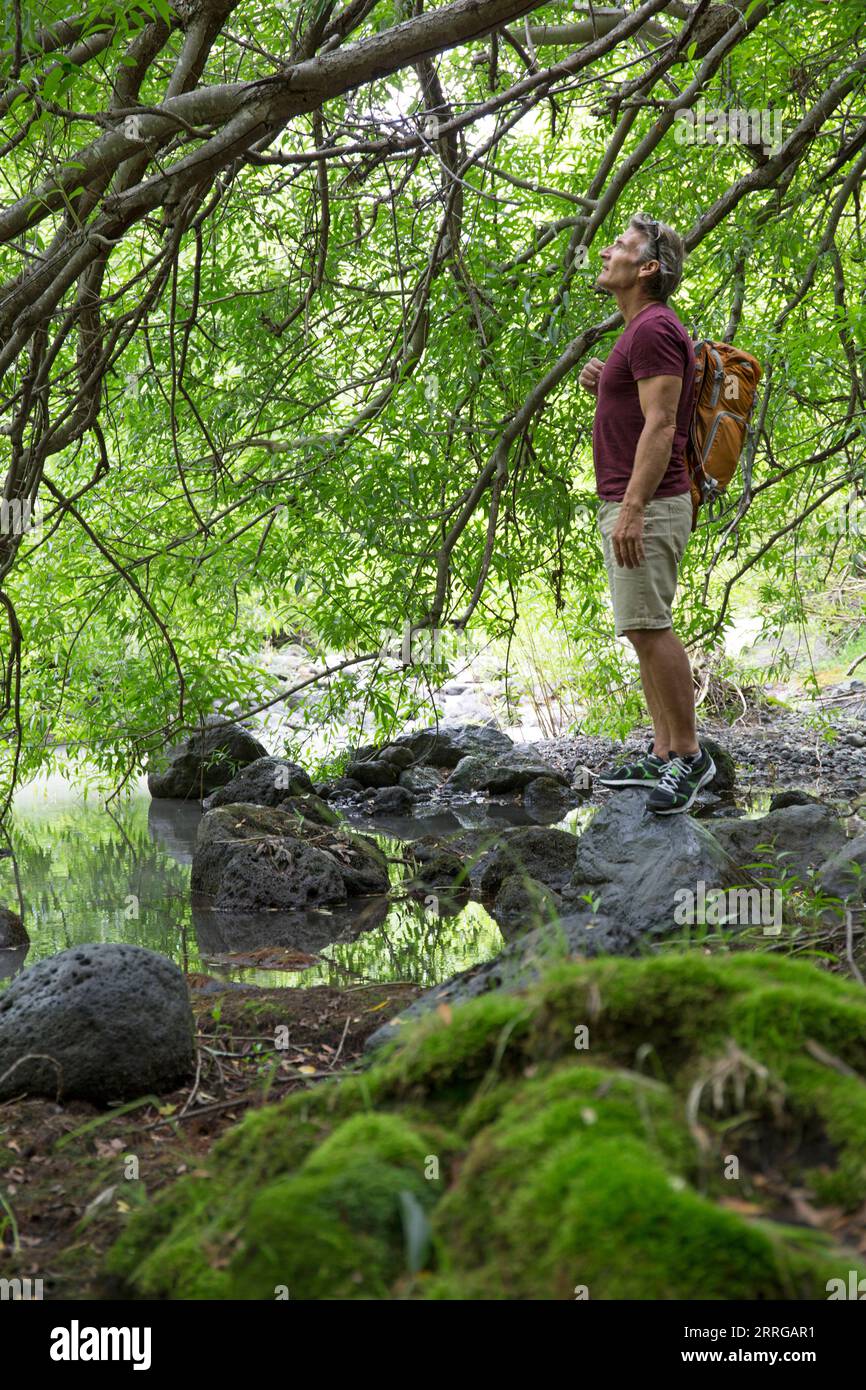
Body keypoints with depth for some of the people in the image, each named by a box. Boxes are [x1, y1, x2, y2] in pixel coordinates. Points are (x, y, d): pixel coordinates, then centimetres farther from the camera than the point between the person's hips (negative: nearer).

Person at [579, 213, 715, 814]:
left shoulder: (655, 328, -12)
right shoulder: (642, 331, 21)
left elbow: (660, 425, -20)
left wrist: (632, 507, -26)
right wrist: (601, 386, 10)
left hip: (647, 505, -11)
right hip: (629, 504, 11)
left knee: (649, 627, -12)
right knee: (646, 629, 10)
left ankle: (688, 754, -7)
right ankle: (664, 754, 13)